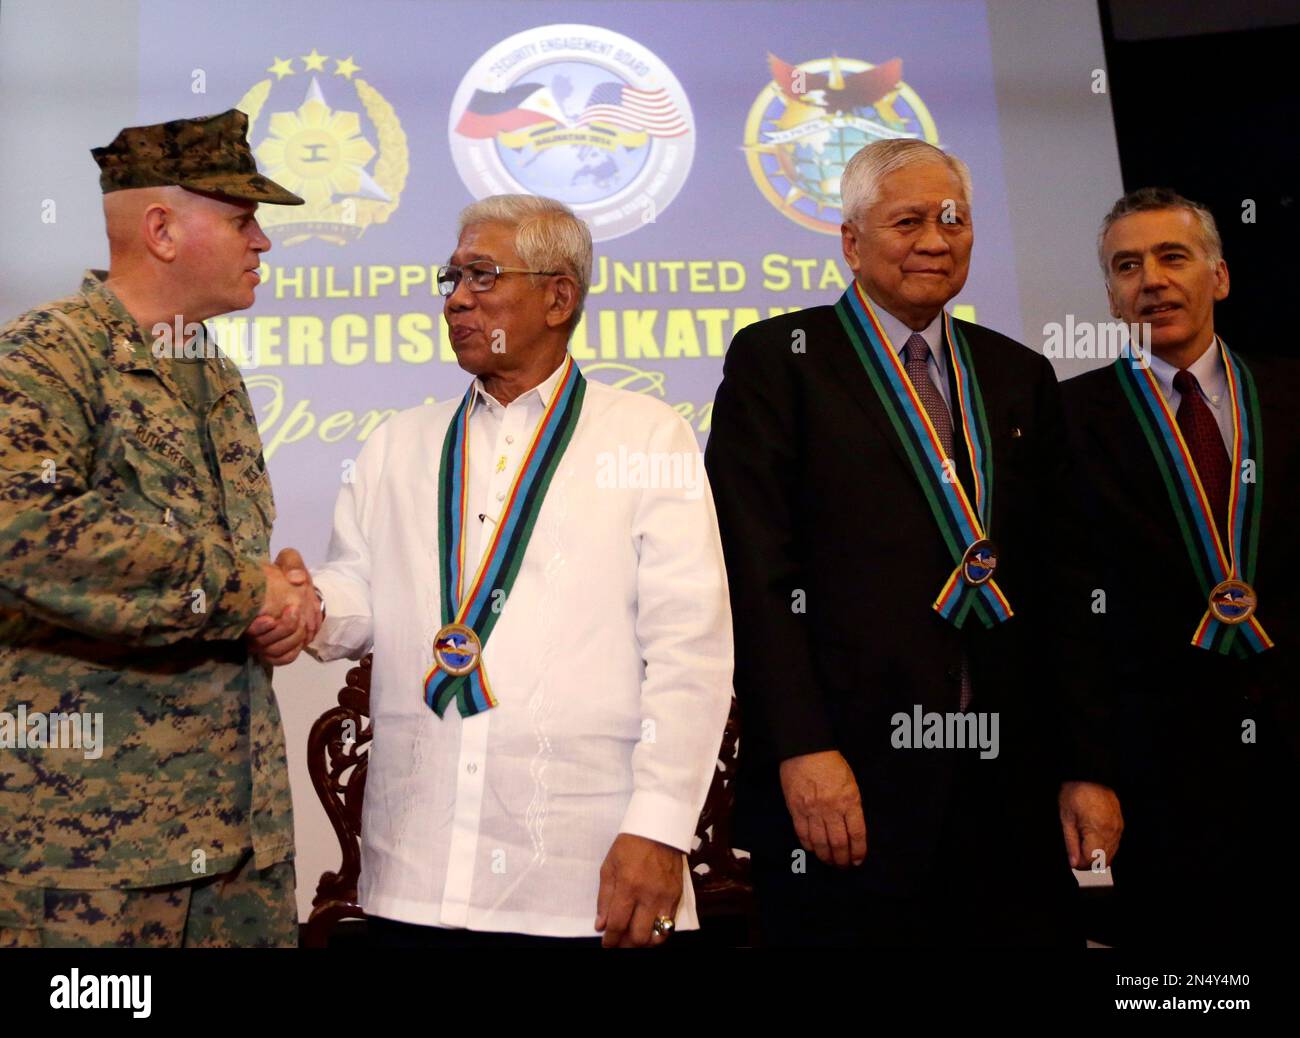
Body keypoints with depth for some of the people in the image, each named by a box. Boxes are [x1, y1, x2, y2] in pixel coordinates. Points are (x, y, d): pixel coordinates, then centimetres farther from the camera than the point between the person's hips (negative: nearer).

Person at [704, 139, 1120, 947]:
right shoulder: (776, 358, 0)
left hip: (1009, 786, 5)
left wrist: (1085, 767, 7)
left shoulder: (1022, 377, 14)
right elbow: (756, 571, -8)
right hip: (848, 778, -4)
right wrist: (802, 749, -15)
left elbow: (1059, 587, 12)